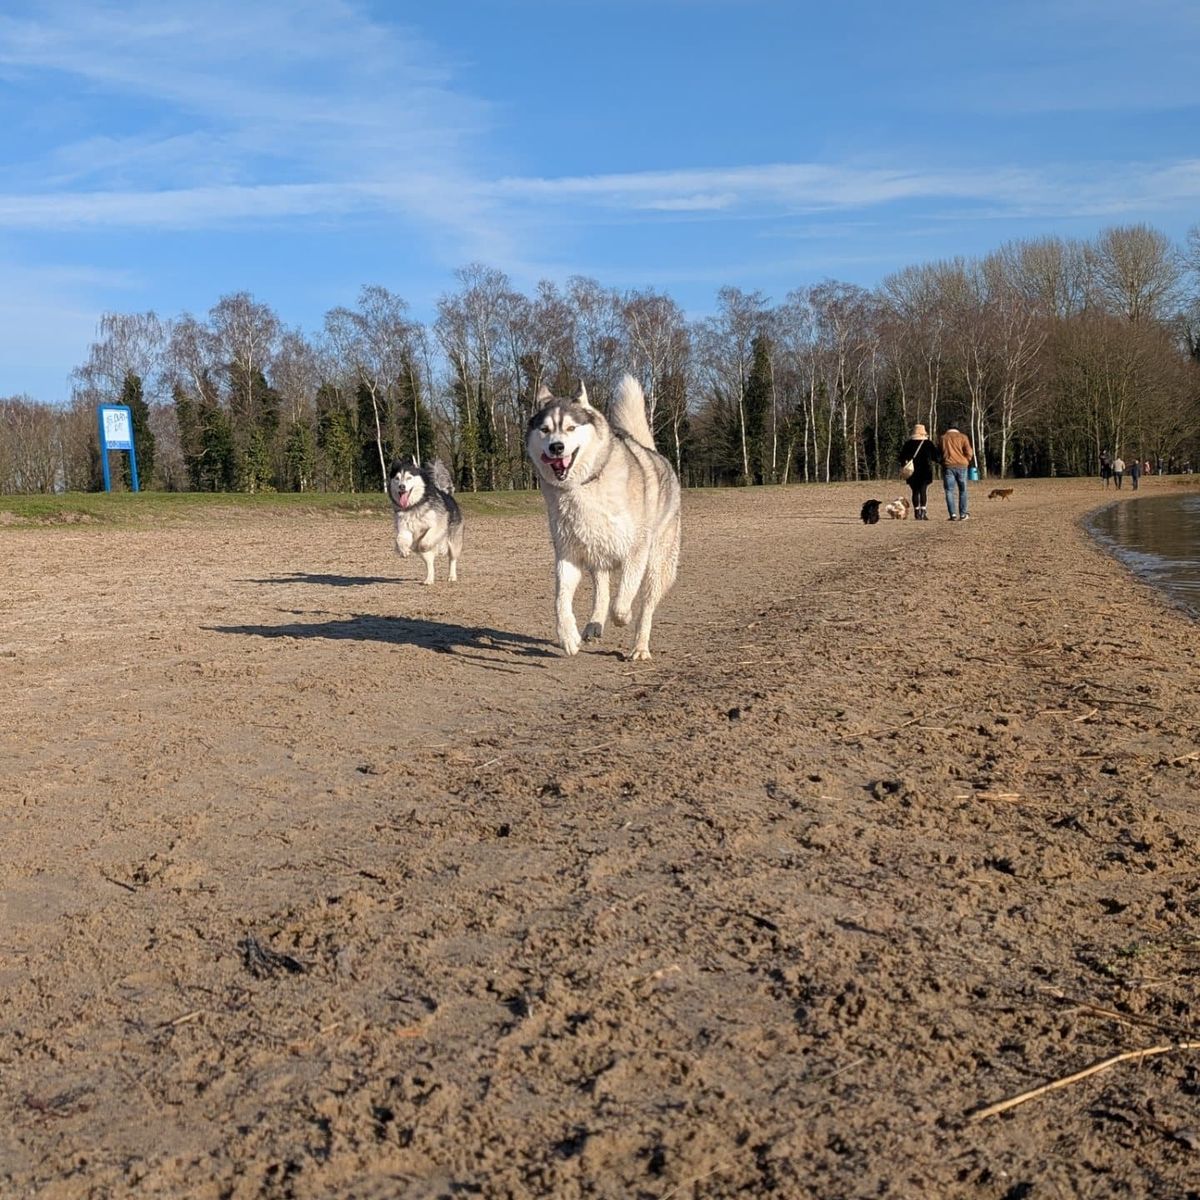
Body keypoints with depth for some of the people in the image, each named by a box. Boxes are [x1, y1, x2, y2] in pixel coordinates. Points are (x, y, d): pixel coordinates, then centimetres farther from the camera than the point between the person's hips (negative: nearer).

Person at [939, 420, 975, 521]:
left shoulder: (943, 438, 12)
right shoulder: (963, 437, 6)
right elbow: (969, 453, -3)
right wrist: (968, 460, 15)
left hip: (948, 466, 0)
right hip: (961, 466, 0)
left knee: (950, 491, -1)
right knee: (962, 491, 10)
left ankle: (953, 514, -12)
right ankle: (962, 514, 8)